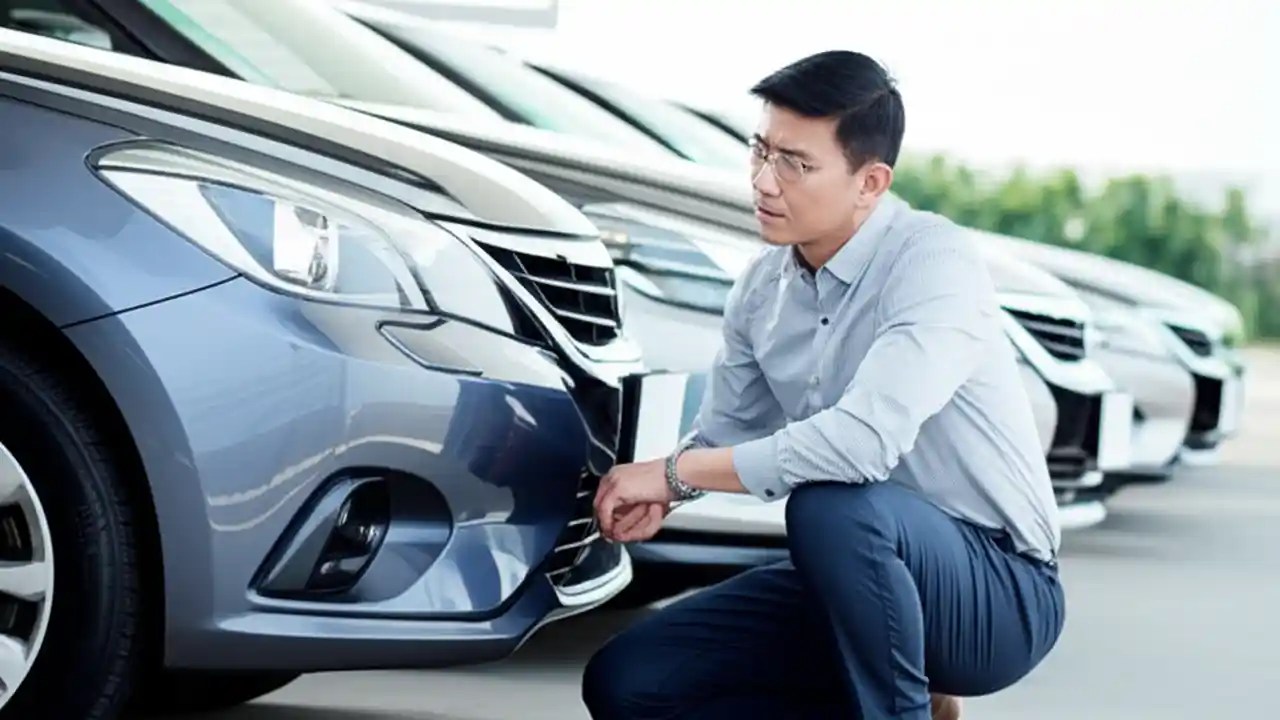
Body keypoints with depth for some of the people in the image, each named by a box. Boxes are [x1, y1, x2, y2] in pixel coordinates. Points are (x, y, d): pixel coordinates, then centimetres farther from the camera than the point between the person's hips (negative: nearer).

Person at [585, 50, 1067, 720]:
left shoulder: (934, 261, -21)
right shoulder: (763, 283, 1)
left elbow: (864, 442, -35)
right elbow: (723, 435, 12)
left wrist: (674, 471, -24)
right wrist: (656, 490, -13)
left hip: (997, 589, -7)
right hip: (856, 579, 7)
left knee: (832, 507, -38)